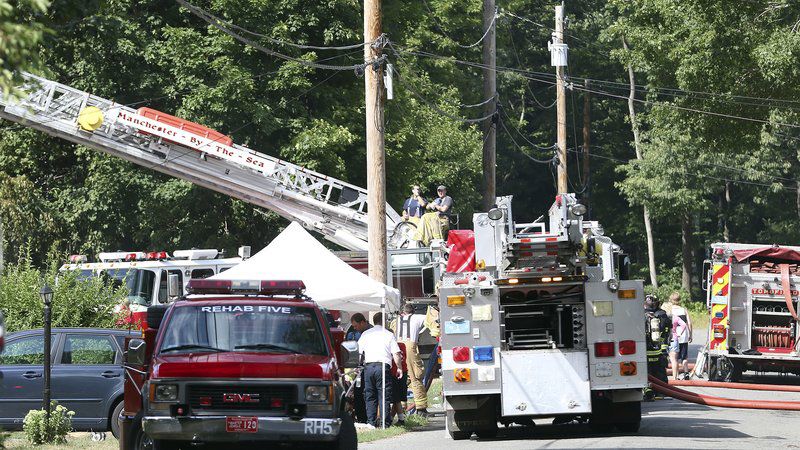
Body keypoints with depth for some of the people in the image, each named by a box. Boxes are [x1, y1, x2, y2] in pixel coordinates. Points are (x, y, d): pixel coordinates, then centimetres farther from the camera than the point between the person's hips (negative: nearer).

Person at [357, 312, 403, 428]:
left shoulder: (365, 334, 11)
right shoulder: (388, 334, 4)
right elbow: (396, 354, 0)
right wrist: (399, 368, 10)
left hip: (368, 366, 2)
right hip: (383, 366, -2)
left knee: (370, 396, 8)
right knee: (384, 396, 0)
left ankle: (371, 422, 4)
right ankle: (384, 422, -6)